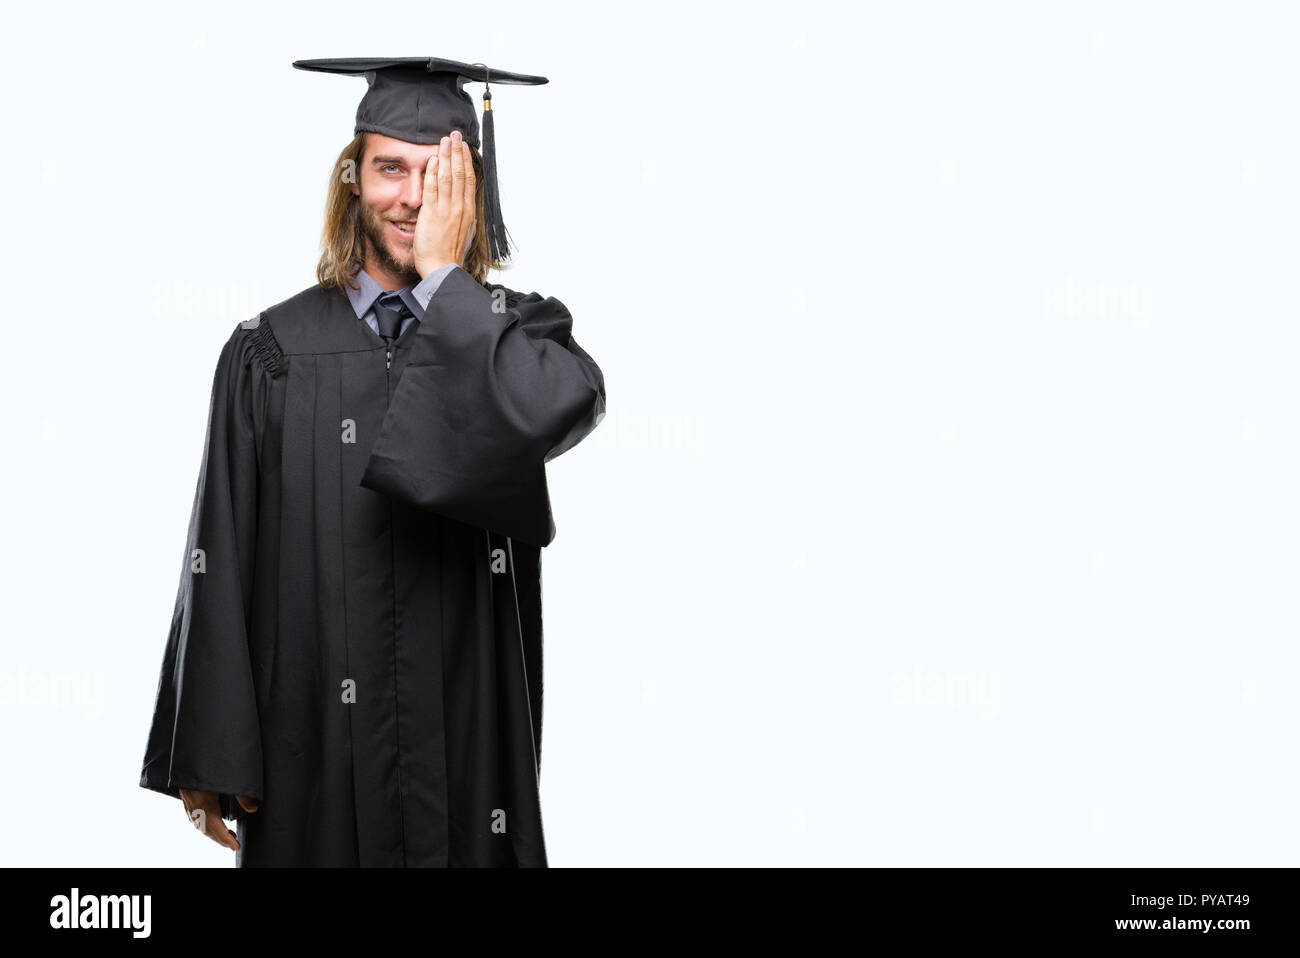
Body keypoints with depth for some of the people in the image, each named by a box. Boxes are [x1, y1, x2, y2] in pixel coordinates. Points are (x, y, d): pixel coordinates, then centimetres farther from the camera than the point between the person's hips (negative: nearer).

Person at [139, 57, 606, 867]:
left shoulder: (514, 332, 3)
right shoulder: (272, 352, 3)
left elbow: (559, 411, -23)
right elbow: (222, 566, 1)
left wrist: (443, 273, -12)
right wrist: (209, 764, -5)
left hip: (466, 747, 0)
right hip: (310, 758, 1)